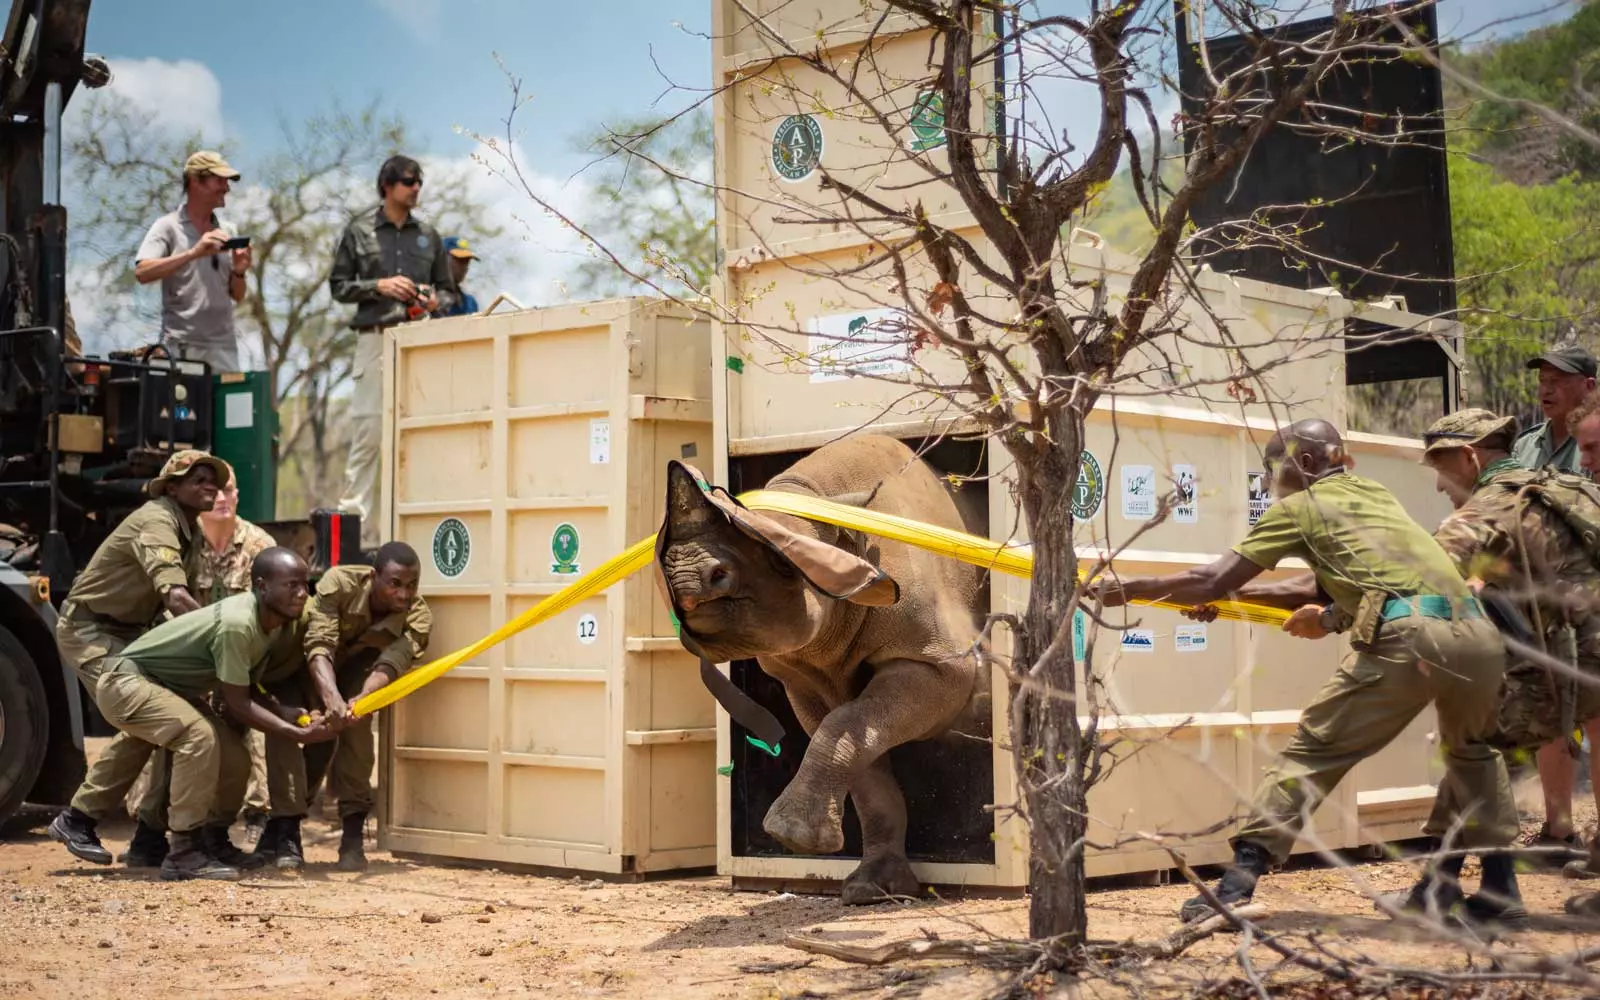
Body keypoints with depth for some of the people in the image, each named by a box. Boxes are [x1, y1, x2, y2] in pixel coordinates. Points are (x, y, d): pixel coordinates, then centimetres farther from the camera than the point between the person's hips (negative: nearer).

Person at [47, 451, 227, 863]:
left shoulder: (189, 530, 9)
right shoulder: (156, 522, -23)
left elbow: (179, 600, 5)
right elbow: (176, 599, -37)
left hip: (128, 631, 10)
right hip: (88, 629, -10)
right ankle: (78, 819, -10)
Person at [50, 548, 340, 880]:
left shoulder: (269, 622, -3)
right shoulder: (236, 624, -31)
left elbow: (249, 692, 3)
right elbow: (236, 704, -25)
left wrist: (294, 715, -15)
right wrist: (298, 734, -28)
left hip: (173, 689, 9)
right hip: (127, 682, -9)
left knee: (236, 760, -2)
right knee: (198, 734, -31)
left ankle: (213, 841, 21)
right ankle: (184, 853, -25)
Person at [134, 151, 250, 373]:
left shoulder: (225, 231, 14)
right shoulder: (169, 227, 1)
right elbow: (142, 273, -14)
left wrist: (239, 272, -5)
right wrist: (193, 253, -22)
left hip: (224, 347, 4)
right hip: (182, 348, -4)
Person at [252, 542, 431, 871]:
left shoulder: (418, 617, -30)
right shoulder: (339, 583, -35)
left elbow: (390, 664, -44)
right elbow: (319, 646, -43)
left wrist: (362, 698, -66)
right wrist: (331, 697, -62)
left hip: (357, 671, 1)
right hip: (305, 666, -1)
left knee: (356, 721, -29)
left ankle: (353, 833, -22)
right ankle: (285, 830, -19)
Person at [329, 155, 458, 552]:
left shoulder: (428, 236, 16)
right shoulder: (359, 231, 8)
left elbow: (448, 290, 19)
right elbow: (339, 285, 6)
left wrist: (436, 302, -3)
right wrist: (379, 286, -8)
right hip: (376, 337, -3)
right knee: (367, 430, -8)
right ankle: (357, 528, -6)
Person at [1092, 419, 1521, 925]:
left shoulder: (1299, 507, 12)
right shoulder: (1374, 493, 31)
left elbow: (1211, 583, 8)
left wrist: (1126, 590, 17)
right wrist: (1238, 592, 36)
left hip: (1406, 638, -6)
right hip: (1476, 633, 6)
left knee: (1312, 751, 4)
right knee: (1473, 752, 31)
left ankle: (1237, 886, -1)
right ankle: (1499, 888, 26)